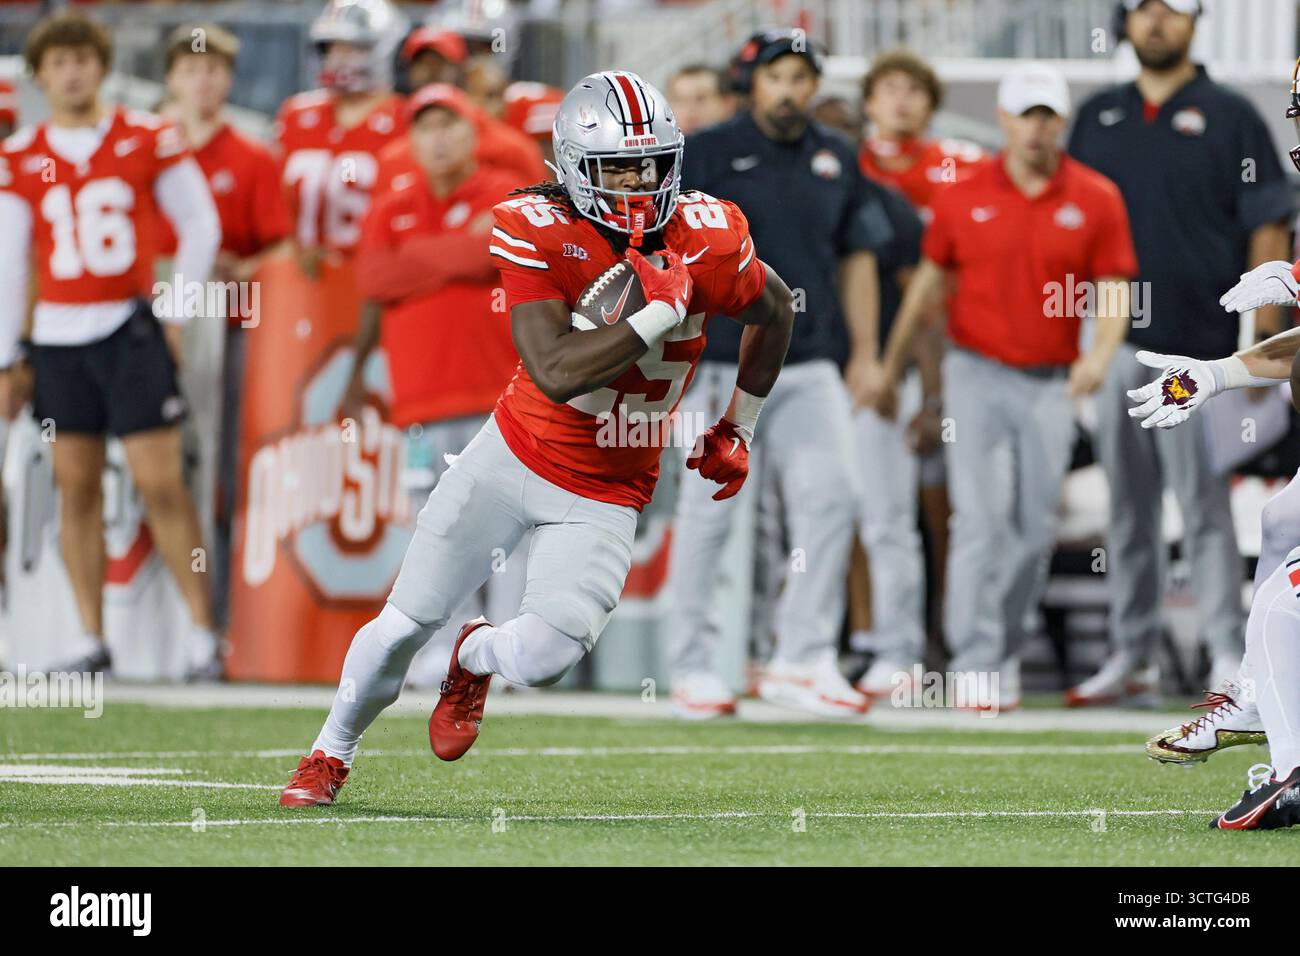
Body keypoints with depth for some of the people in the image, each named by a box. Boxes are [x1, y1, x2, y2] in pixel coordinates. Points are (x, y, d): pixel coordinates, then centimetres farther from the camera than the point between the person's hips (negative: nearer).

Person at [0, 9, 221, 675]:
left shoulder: (150, 140, -1)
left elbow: (201, 226, 5)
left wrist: (173, 314, 0)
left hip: (132, 332, -2)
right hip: (58, 338, 3)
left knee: (160, 484, -6)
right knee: (77, 489, 4)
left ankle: (202, 631, -1)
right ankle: (90, 640, 8)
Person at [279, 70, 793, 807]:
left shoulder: (708, 242, -14)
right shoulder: (538, 234, -20)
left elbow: (776, 312, 9)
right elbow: (556, 374, -30)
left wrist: (739, 430, 14)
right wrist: (661, 314, -32)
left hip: (605, 494, 1)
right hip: (517, 452, -1)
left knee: (542, 659, -16)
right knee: (407, 622, 5)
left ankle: (476, 658, 23)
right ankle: (332, 752, 34)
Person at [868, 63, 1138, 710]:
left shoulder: (1096, 200, 0)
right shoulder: (964, 195, 1)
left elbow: (1113, 289, -1)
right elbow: (929, 280, 11)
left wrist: (1101, 353, -20)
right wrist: (891, 369, 14)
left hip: (1051, 383, 1)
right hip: (977, 372, -1)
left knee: (1036, 528, 6)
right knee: (981, 518, -11)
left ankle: (1005, 649, 23)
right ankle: (977, 667, -11)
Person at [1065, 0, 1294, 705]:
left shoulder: (1229, 117, 1)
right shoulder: (1098, 117, 14)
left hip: (1197, 347, -5)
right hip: (1111, 345, 5)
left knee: (1204, 506, -6)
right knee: (1128, 507, 8)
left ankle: (1227, 657, -4)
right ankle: (1130, 656, 14)